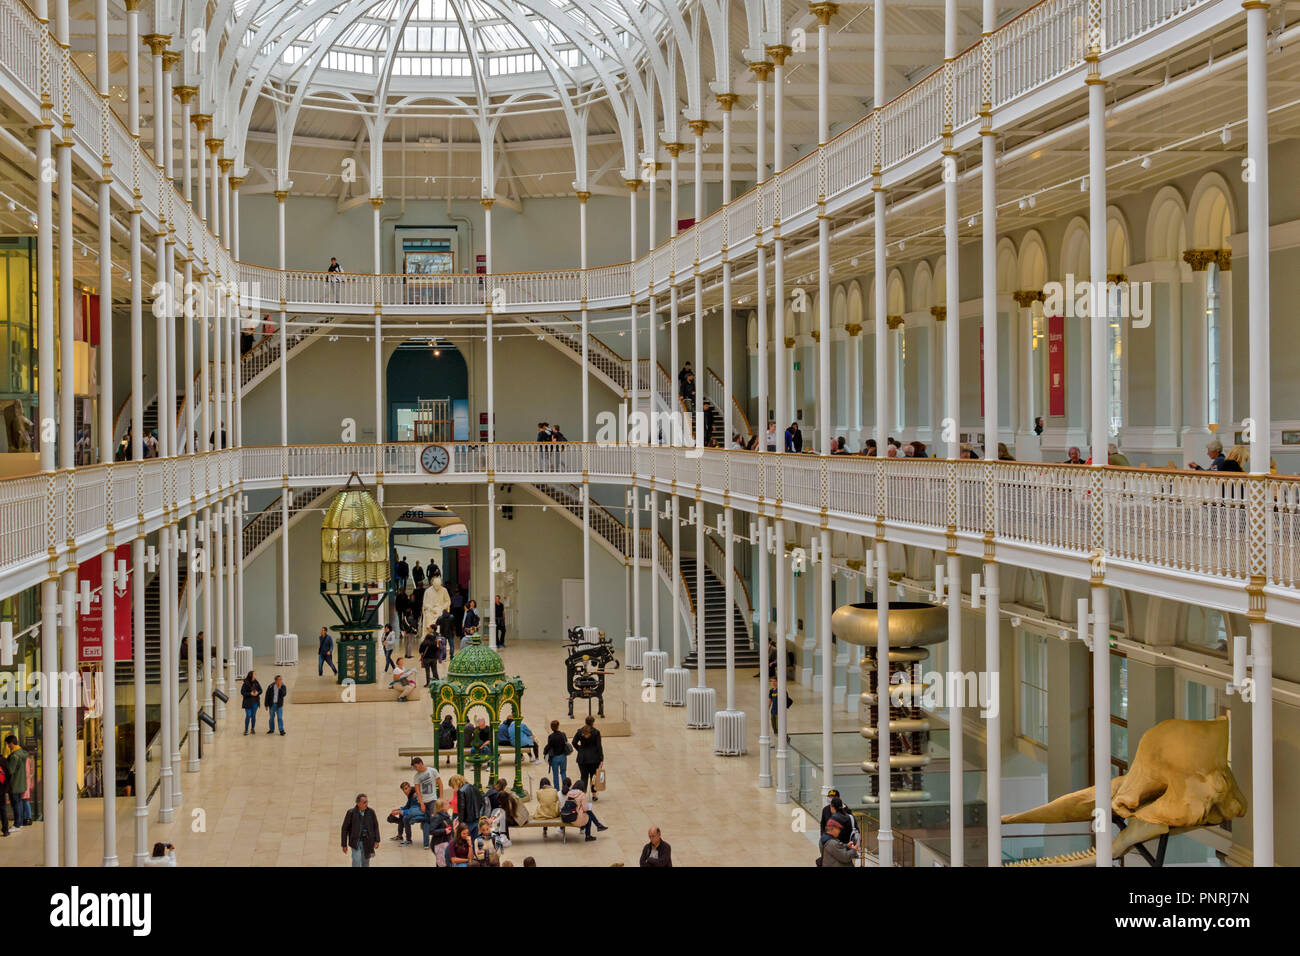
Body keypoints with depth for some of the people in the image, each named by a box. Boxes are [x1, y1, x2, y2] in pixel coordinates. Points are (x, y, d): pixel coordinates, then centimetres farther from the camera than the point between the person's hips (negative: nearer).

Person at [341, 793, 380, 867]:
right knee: (356, 863, -10)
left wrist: (377, 841, 0)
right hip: (355, 842, -3)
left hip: (367, 843, 3)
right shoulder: (351, 813, -10)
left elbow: (376, 826, 6)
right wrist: (344, 845, -3)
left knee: (365, 863, 12)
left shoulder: (371, 812, -3)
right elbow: (345, 829, -3)